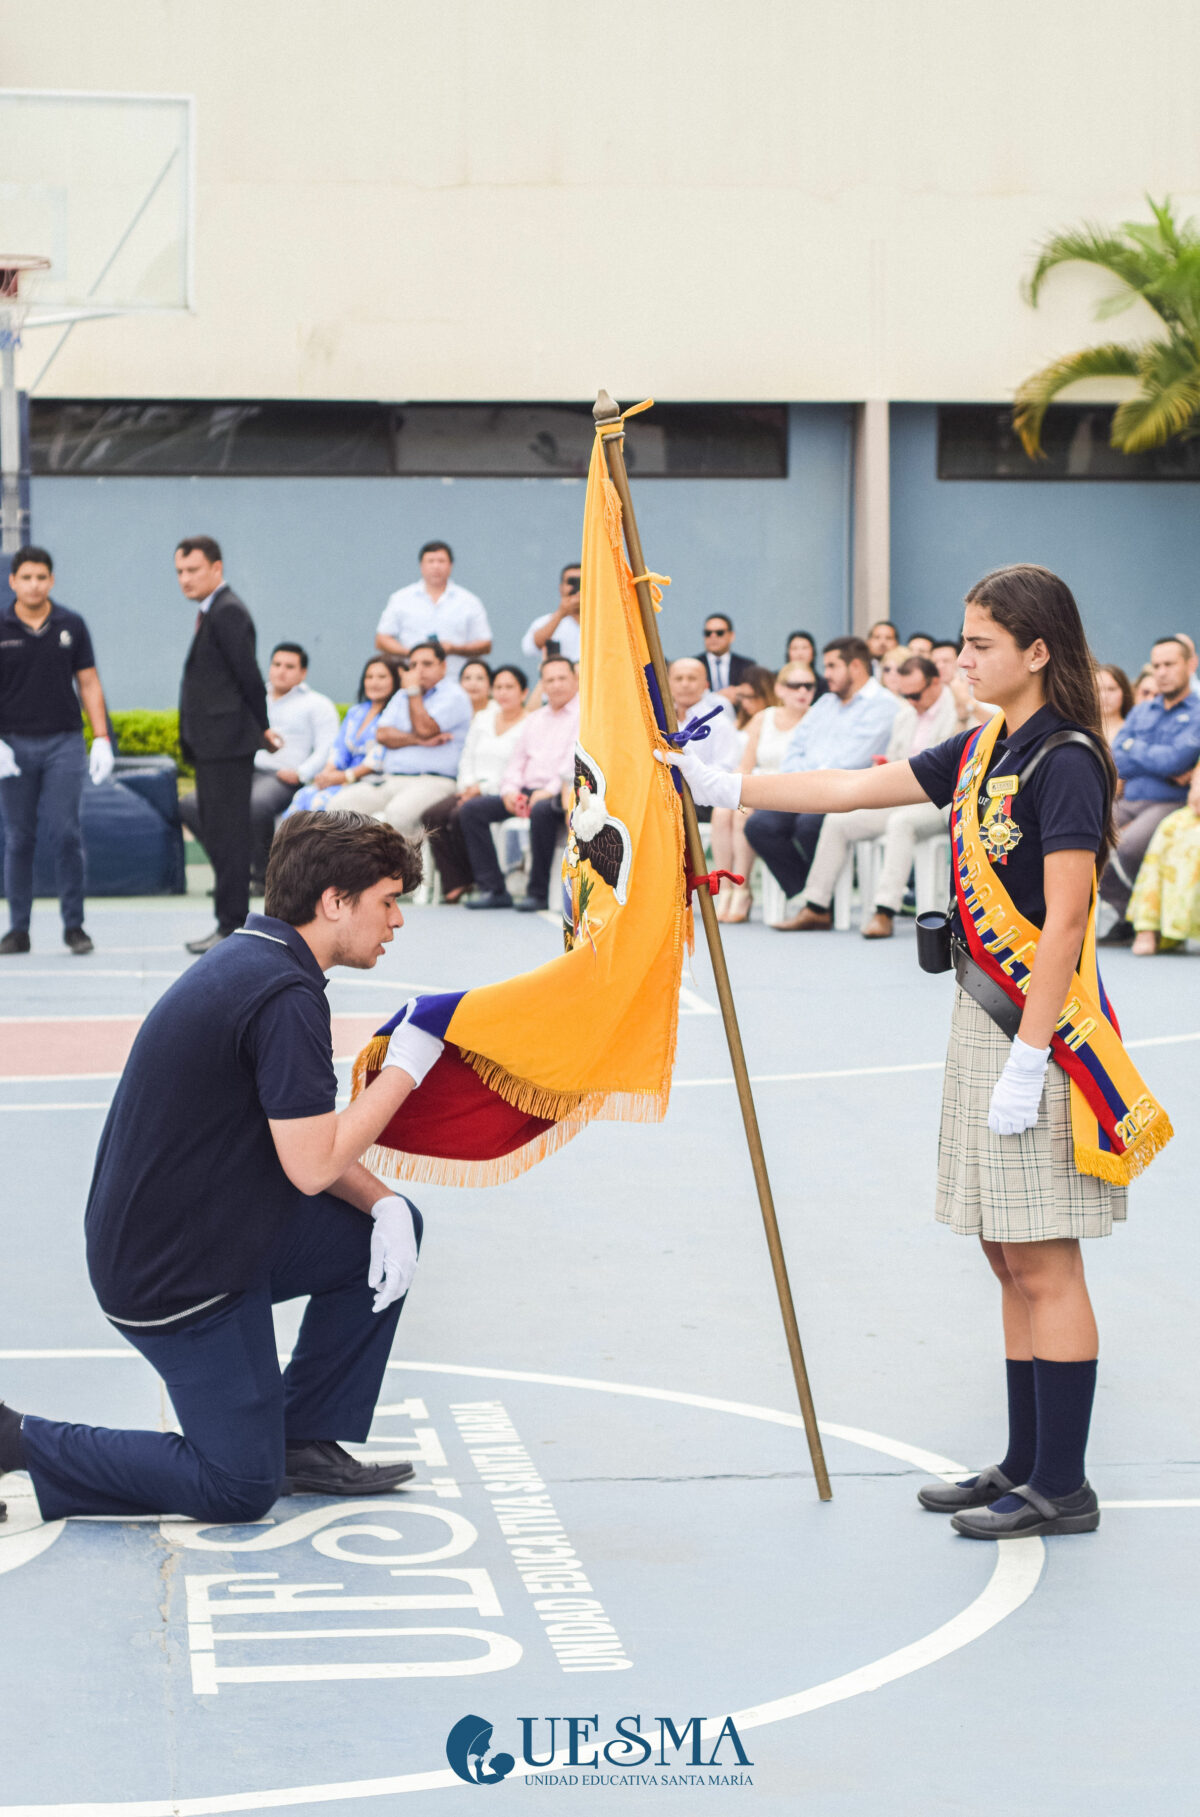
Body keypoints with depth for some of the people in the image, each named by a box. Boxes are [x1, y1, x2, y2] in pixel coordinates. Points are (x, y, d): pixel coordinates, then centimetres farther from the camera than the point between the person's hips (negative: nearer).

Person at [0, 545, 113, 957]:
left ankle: (74, 926, 0)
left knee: (66, 834, -7)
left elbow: (89, 684, 7)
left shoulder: (71, 625, 5)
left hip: (64, 742, 0)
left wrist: (102, 739, 0)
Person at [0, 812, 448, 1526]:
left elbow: (301, 1132, 14)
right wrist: (404, 1067, -12)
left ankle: (306, 1442, 18)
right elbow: (312, 1165, -23)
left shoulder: (253, 960, 9)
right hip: (175, 1273, -10)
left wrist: (383, 1204, 0)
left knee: (394, 1227, 13)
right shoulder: (287, 997, -23)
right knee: (240, 1490, 1)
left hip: (217, 1232, 10)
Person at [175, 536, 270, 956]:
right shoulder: (212, 612, 17)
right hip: (210, 745, 10)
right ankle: (229, 923, 19)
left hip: (227, 742, -10)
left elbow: (248, 675, -16)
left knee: (227, 834, -7)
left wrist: (262, 728, -6)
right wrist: (261, 727, 15)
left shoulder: (227, 612, -14)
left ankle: (233, 926, -4)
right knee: (213, 831, 13)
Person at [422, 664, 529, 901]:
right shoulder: (482, 719, 21)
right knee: (432, 817, -21)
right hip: (473, 790, 7)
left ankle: (471, 880, -14)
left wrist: (483, 788, -16)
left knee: (461, 815, -33)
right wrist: (467, 786, 0)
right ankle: (454, 884, -19)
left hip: (500, 793, -6)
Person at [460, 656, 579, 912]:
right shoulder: (534, 719, 26)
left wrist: (551, 790, -21)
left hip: (562, 794, -7)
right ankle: (492, 888, -16)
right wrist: (510, 790, 2)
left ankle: (538, 893, -28)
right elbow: (517, 762, 23)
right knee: (471, 809, -10)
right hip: (526, 792, 7)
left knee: (541, 811, -40)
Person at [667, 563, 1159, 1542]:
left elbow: (1063, 922, -20)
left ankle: (1063, 1487, 4)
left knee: (1044, 1265, -4)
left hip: (1044, 1033, -9)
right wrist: (730, 788, 13)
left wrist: (1027, 1061, -21)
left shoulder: (1065, 762, -16)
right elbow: (858, 787, 17)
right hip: (984, 1020, 9)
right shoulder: (981, 750, 10)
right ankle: (1027, 1463, 21)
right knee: (1009, 1260, 13)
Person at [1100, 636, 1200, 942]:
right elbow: (1116, 762, 8)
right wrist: (1166, 772, -6)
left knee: (1127, 846, -35)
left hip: (1170, 805, -6)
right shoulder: (1140, 712, 21)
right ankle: (1127, 914, -7)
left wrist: (1135, 748, 2)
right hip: (1127, 803, 6)